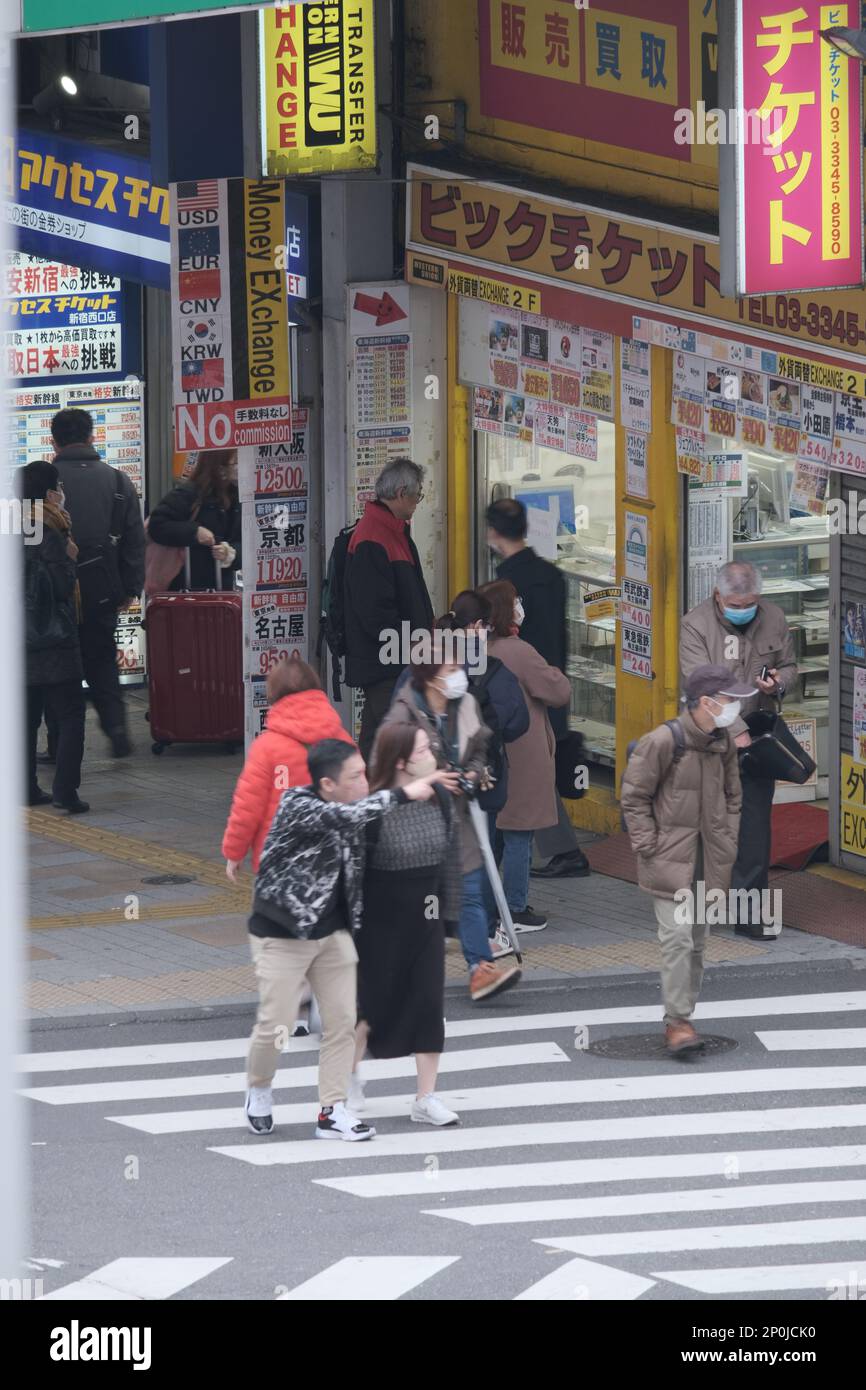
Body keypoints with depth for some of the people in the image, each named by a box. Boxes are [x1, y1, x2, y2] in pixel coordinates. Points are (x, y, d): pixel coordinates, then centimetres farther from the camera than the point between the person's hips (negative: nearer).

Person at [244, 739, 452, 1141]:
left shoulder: (345, 813, 1)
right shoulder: (297, 806, -22)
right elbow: (347, 816, -38)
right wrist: (403, 794, -33)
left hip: (333, 932, 7)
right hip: (282, 935, -7)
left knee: (343, 1021, 1)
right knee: (275, 1026, -3)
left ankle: (332, 1112, 8)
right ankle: (258, 1091, 25)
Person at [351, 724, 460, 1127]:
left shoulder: (438, 800, -1)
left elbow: (449, 854, 10)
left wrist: (448, 906, 9)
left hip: (425, 919, 5)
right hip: (380, 923, -5)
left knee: (430, 1003, 3)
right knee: (375, 1001, 8)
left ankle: (426, 1098, 11)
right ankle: (350, 1075, 35)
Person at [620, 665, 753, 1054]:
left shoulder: (723, 745, 6)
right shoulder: (662, 742, -14)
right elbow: (634, 797, -8)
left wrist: (727, 843, 11)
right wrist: (649, 847, -11)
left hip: (709, 861, 7)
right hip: (670, 858, -7)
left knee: (697, 940, 11)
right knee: (677, 938, -13)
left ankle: (682, 1015, 20)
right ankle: (677, 1021, -10)